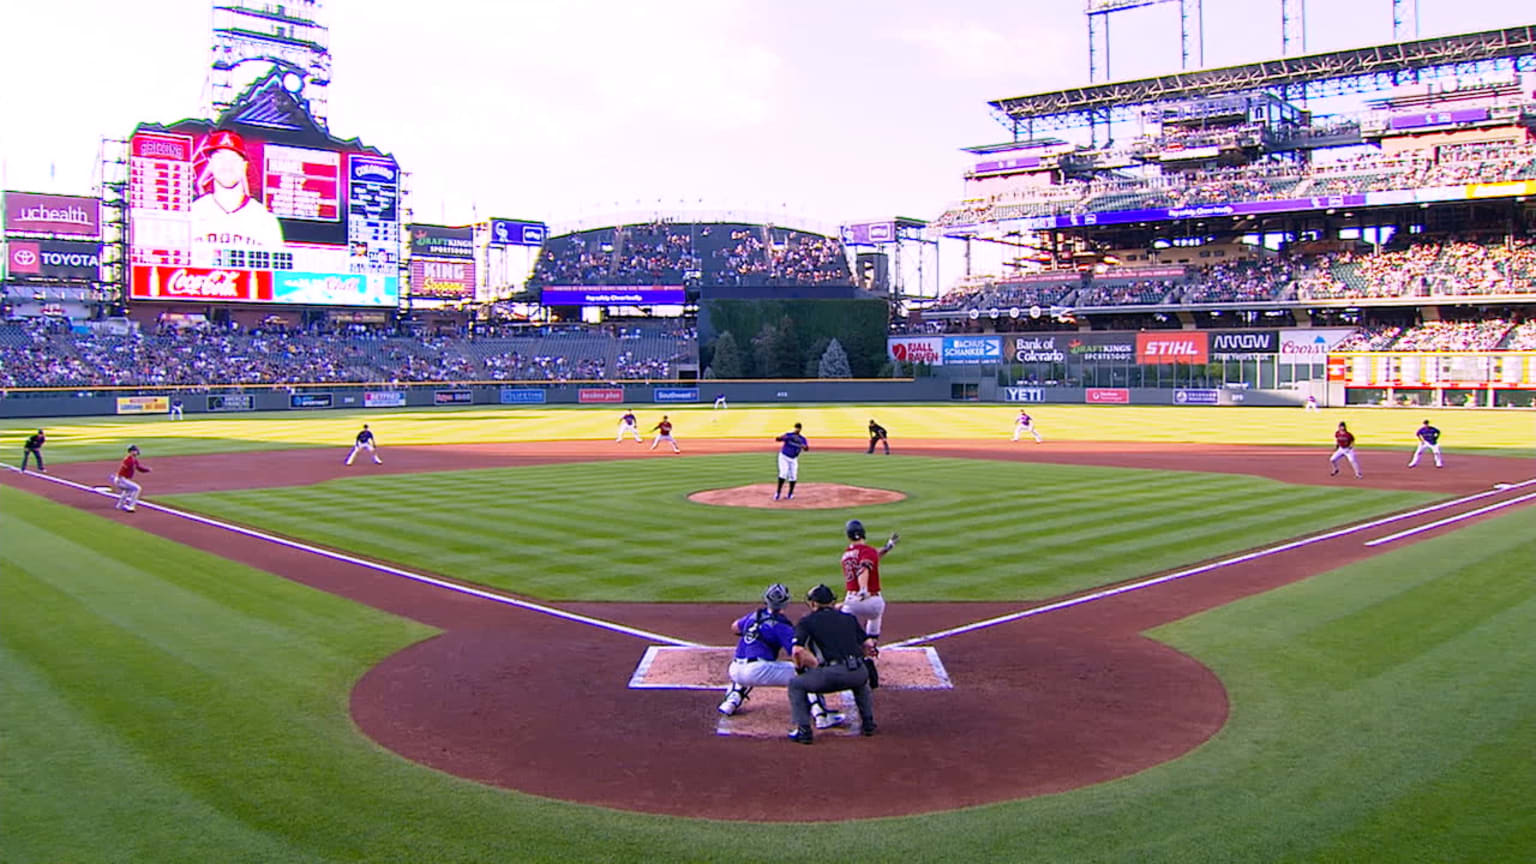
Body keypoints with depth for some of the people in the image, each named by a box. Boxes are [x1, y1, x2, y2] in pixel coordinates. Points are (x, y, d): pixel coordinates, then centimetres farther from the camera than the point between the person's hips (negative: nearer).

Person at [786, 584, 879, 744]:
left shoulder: (807, 621, 10)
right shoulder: (848, 618, 22)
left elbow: (797, 651, -4)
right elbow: (868, 644, 18)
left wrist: (800, 669, 15)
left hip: (830, 675, -4)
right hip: (857, 674, 4)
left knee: (795, 684, 20)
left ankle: (804, 730, 9)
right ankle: (868, 723, 33)